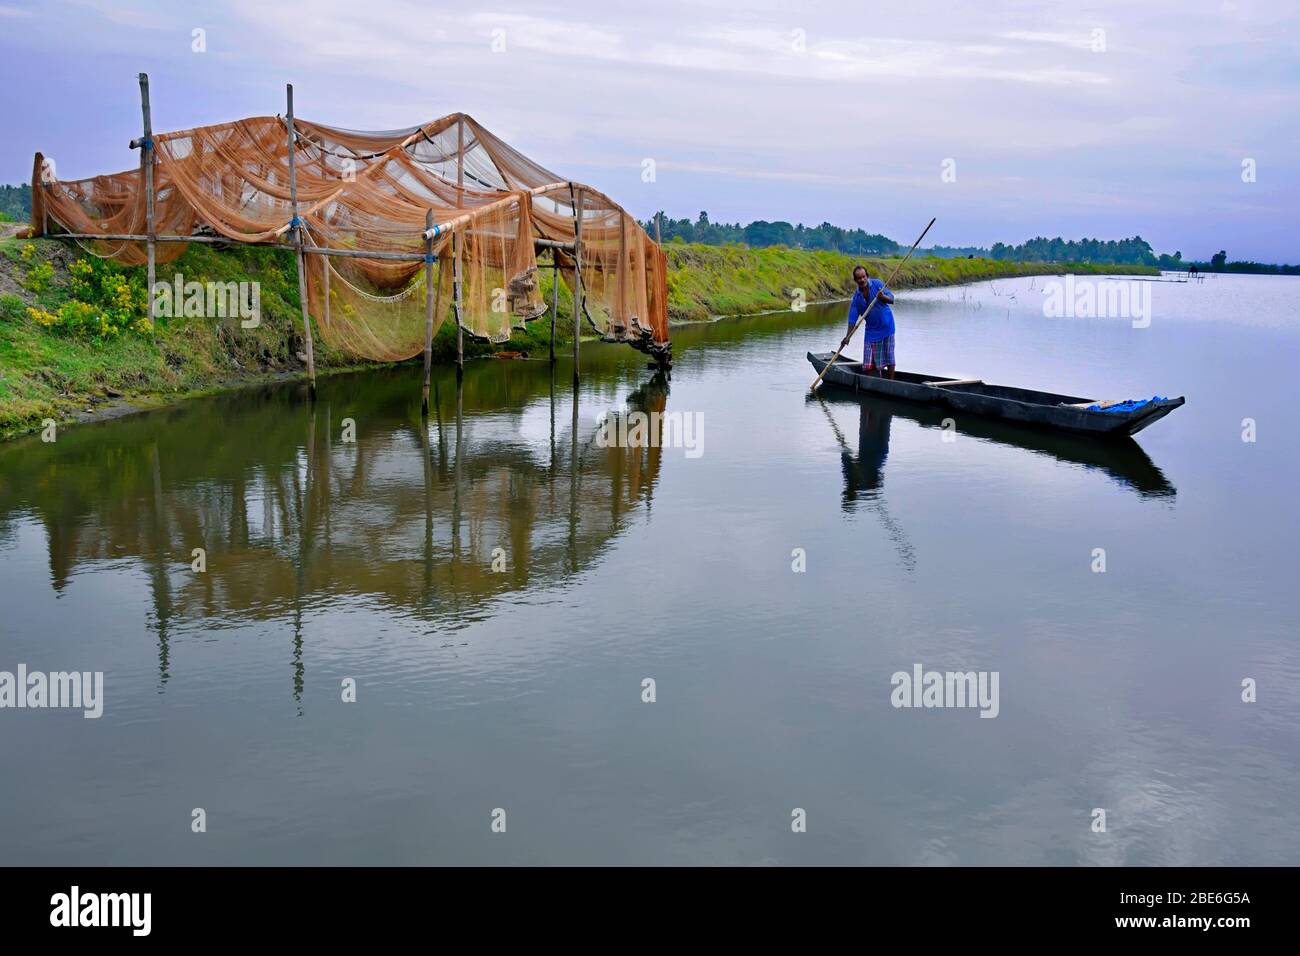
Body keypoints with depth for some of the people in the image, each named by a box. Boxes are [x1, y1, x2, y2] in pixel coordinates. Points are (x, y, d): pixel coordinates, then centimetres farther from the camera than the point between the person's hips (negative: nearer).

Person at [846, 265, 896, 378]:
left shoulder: (877, 284, -9)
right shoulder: (856, 298, -3)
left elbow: (891, 299, -14)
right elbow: (852, 318, -4)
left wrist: (883, 297, -37)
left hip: (886, 325, -3)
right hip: (871, 328, 3)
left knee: (889, 356, -2)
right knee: (869, 360, 1)